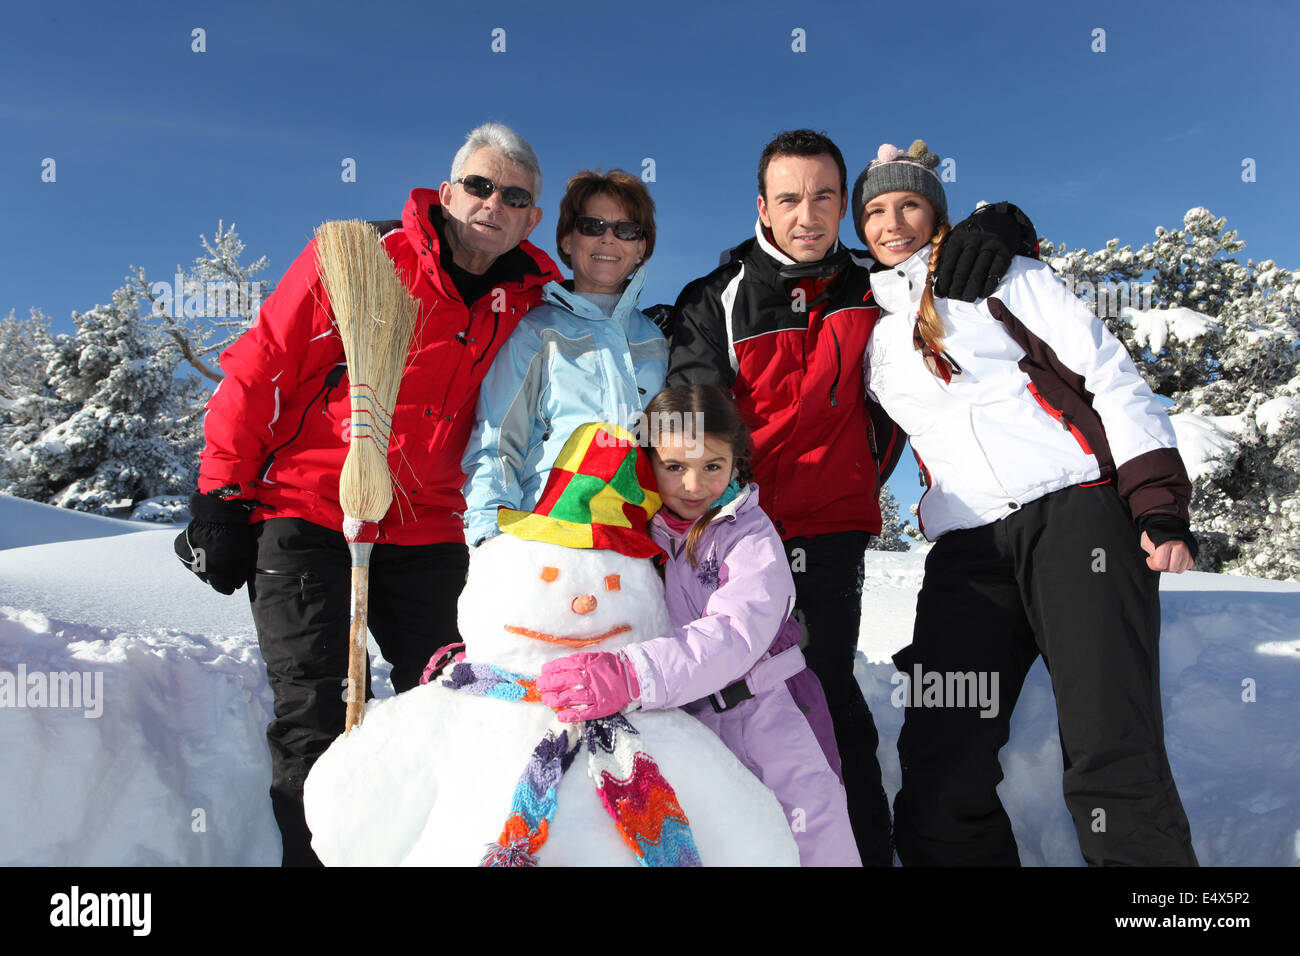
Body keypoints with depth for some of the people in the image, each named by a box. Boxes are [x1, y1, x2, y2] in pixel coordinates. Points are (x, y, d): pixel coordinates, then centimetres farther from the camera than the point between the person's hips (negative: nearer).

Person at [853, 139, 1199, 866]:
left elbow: (1113, 378, 5)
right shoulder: (873, 330, 21)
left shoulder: (1004, 277, 13)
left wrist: (1159, 506, -7)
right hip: (967, 551, 3)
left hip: (1074, 511, -3)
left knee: (1113, 763, -17)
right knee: (939, 776, -10)